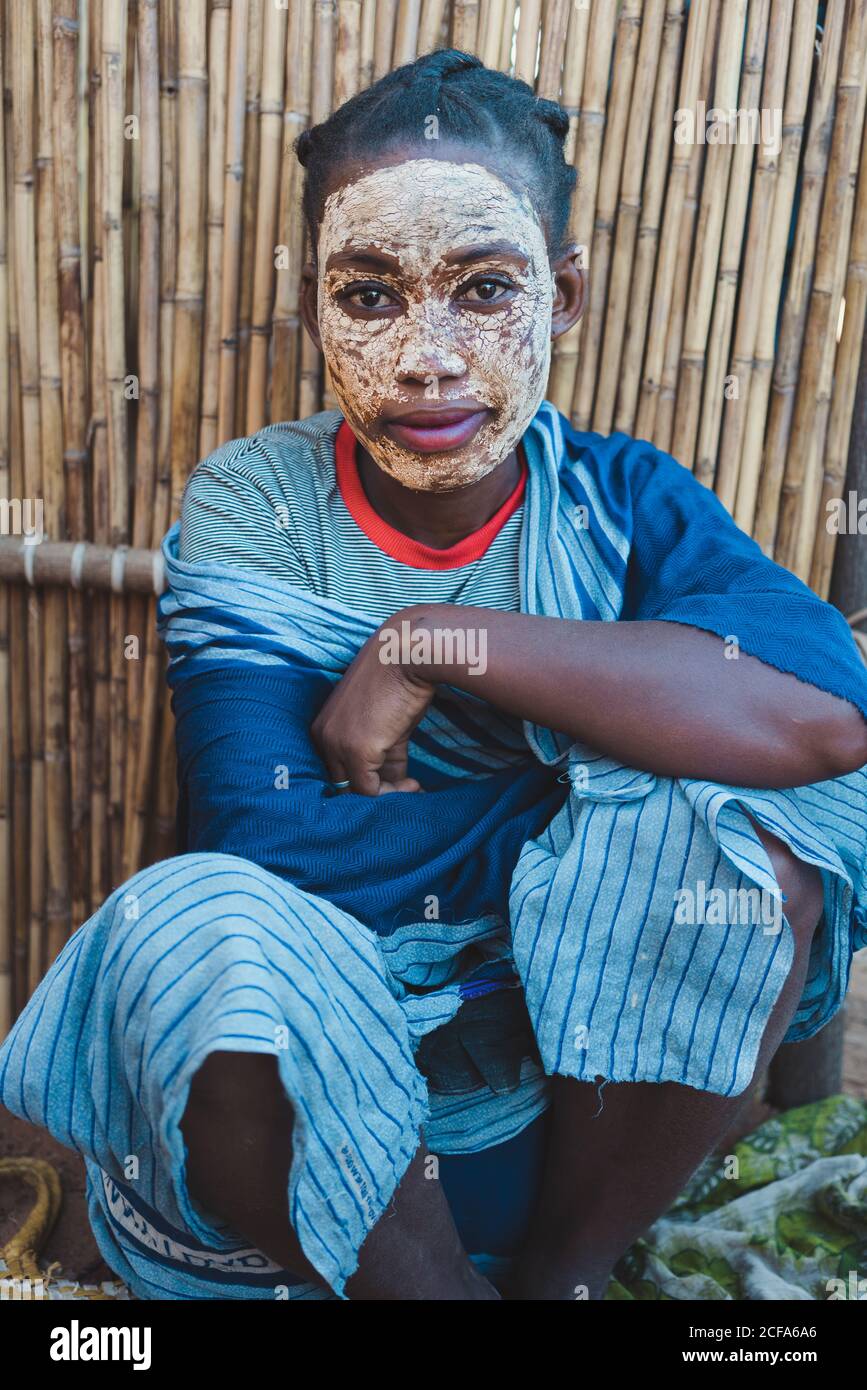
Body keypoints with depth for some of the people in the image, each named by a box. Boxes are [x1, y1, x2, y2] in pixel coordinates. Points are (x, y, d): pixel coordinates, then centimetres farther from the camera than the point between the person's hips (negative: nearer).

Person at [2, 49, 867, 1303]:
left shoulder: (617, 498, -5)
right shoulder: (251, 508, -9)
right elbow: (268, 850, -22)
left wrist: (432, 642, -25)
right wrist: (606, 782, -18)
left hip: (580, 1048, 2)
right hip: (320, 1060, -1)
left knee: (756, 808, -22)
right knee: (194, 932, -32)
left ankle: (559, 1272, -3)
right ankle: (440, 1287, -5)